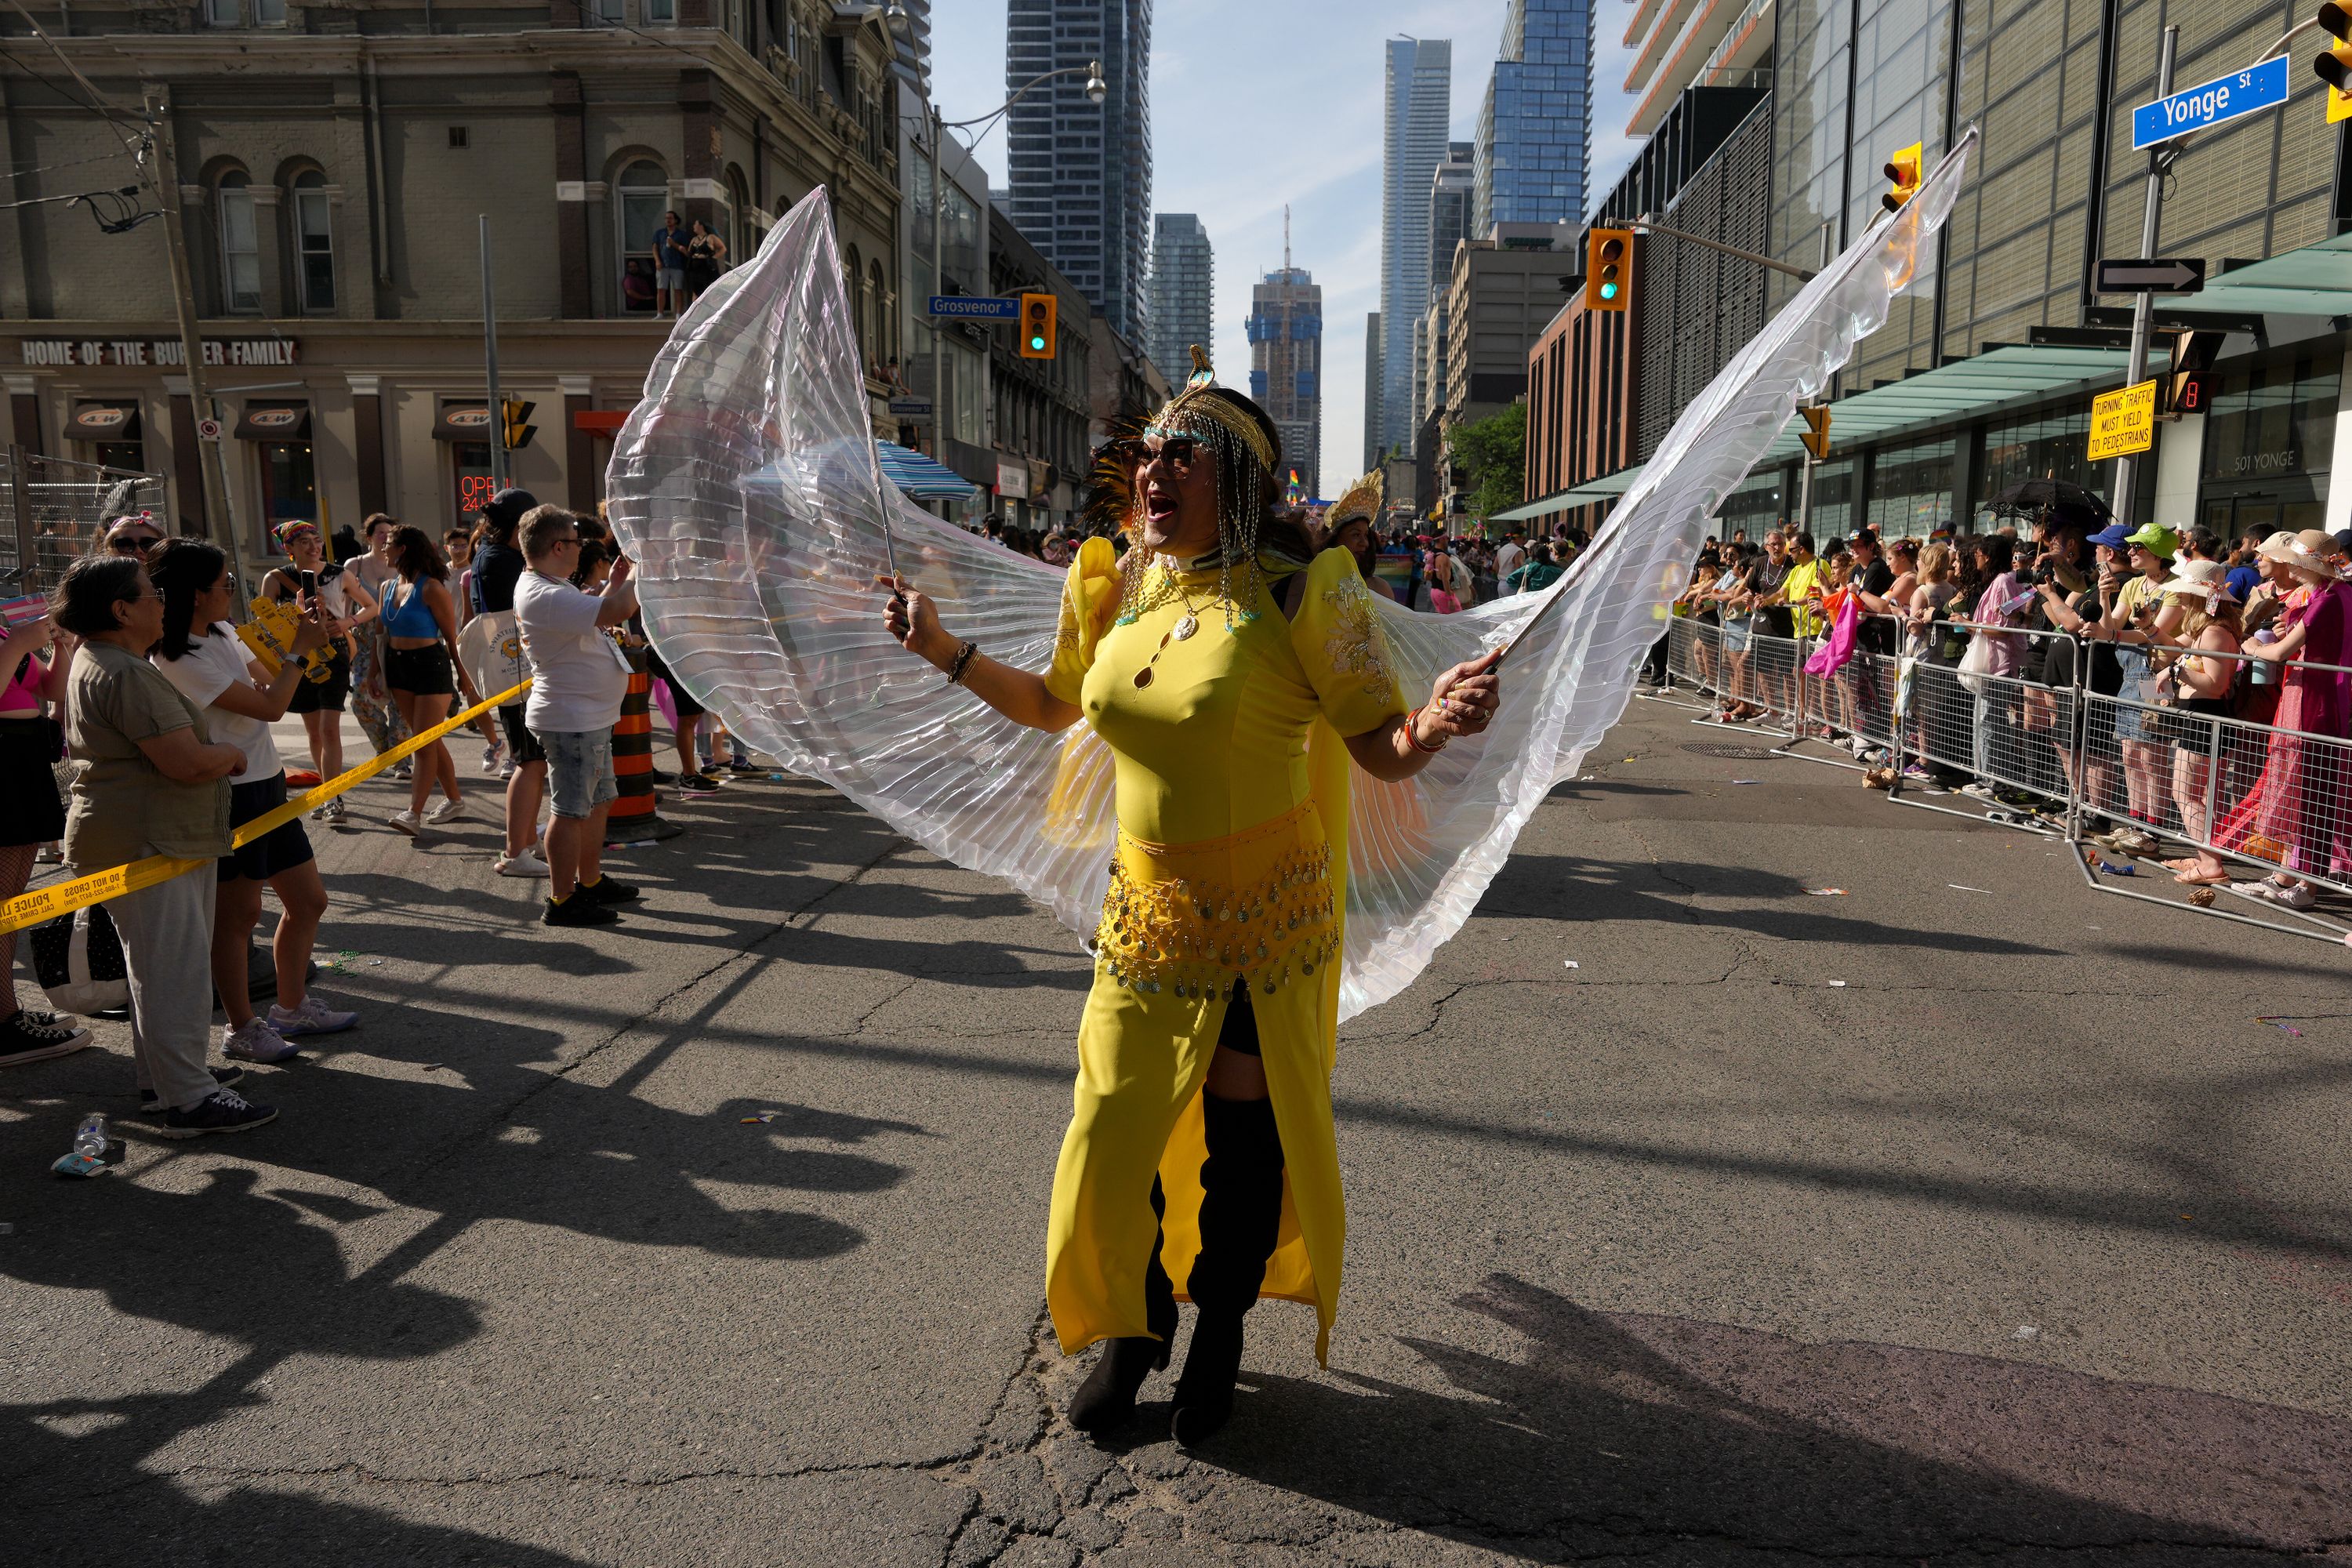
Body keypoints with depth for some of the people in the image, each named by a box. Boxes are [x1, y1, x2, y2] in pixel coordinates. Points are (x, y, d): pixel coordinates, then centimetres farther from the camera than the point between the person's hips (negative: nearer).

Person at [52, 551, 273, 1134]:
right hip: (144, 844, -11)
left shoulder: (97, 662, 14)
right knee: (176, 966, -8)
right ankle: (188, 1099, -3)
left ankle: (161, 1070, 32)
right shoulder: (125, 675, -22)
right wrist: (232, 754, -8)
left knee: (156, 963, 20)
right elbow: (189, 762, -27)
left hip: (139, 839, 11)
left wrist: (213, 754, 13)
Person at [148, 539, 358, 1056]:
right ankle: (242, 1029, 17)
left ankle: (292, 1006, 30)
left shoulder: (223, 634, 9)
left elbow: (273, 684, 13)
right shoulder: (177, 659, -18)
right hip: (229, 795, -9)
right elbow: (270, 706, -19)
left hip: (267, 785, 9)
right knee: (238, 912, 3)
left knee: (308, 901, 14)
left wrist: (302, 636, 2)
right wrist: (299, 649, -9)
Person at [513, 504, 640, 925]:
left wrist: (613, 584, 14)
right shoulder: (543, 596, -23)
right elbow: (617, 611, -30)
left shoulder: (551, 587, 12)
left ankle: (590, 881, 32)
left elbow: (593, 612, 25)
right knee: (571, 810, -5)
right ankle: (561, 901, 3)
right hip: (571, 720, -11)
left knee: (598, 800, 20)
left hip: (590, 717, 11)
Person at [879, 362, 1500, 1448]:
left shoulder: (1297, 591, -14)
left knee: (1245, 1131, 10)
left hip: (1267, 913, -4)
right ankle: (1135, 1332, 34)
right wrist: (945, 650, 14)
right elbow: (1054, 708, 20)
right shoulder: (1115, 589, 2)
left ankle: (1219, 1333, 36)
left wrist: (1436, 723, -35)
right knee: (1114, 1128, 8)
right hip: (1147, 905, 4)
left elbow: (1383, 752, -13)